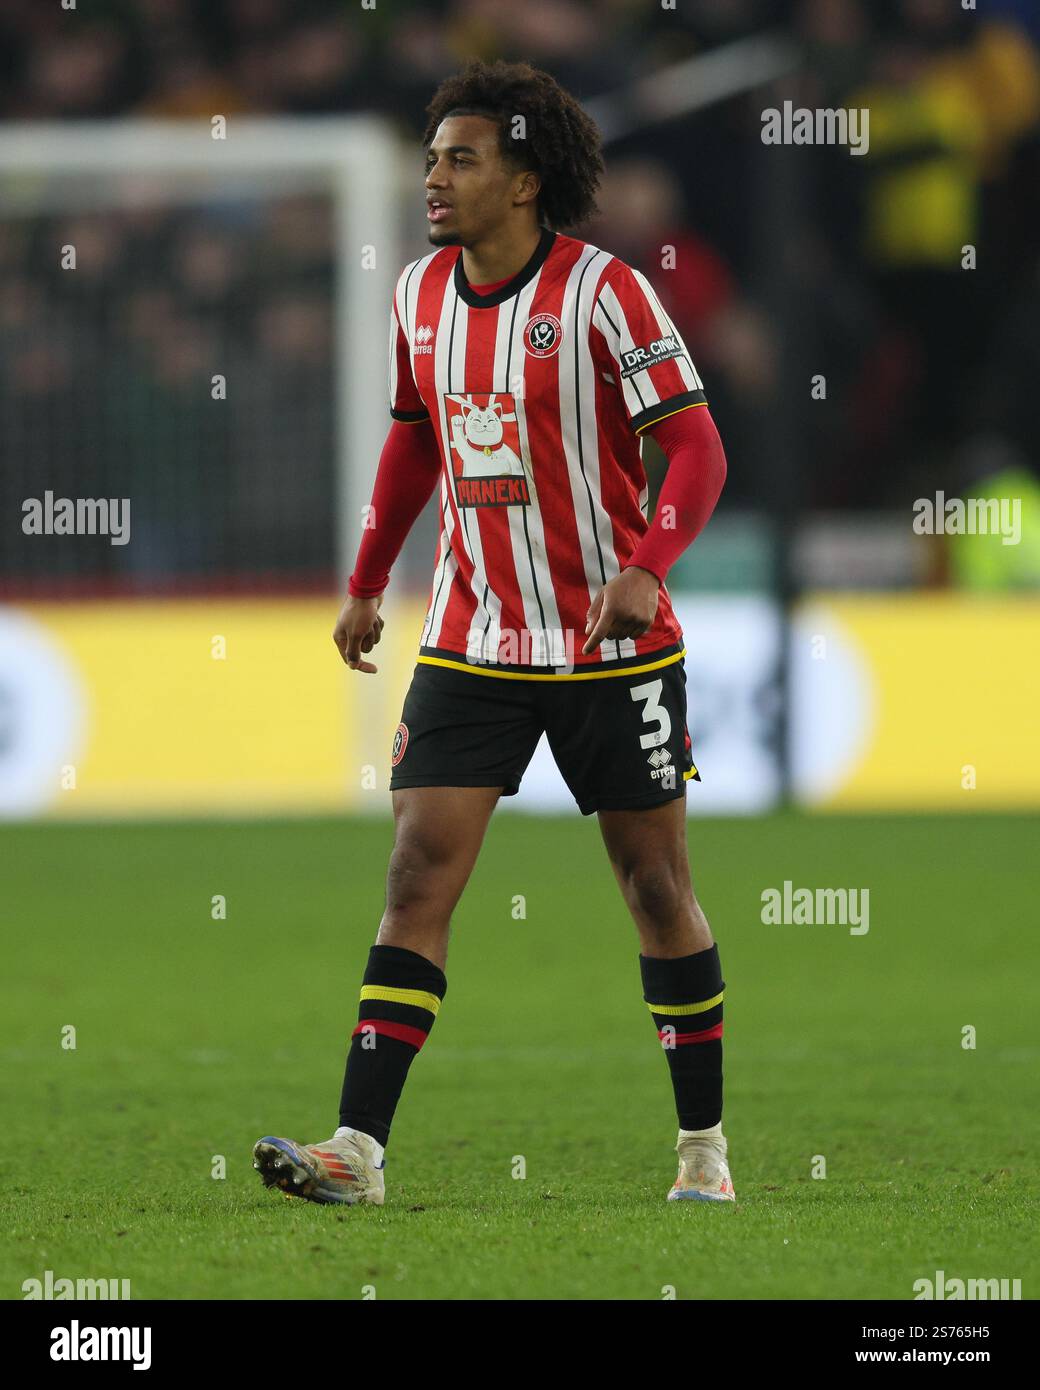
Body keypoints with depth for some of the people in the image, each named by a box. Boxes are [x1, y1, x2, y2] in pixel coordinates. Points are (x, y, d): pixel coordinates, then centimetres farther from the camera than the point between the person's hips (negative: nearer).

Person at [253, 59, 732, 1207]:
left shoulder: (601, 291, -13)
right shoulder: (420, 294, 4)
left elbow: (695, 446, -15)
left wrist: (645, 568, -30)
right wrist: (366, 582, 20)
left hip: (614, 643, -4)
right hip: (470, 641, 4)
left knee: (655, 887, 5)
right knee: (418, 873, -7)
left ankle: (704, 1144, 19)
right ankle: (358, 1149, -12)